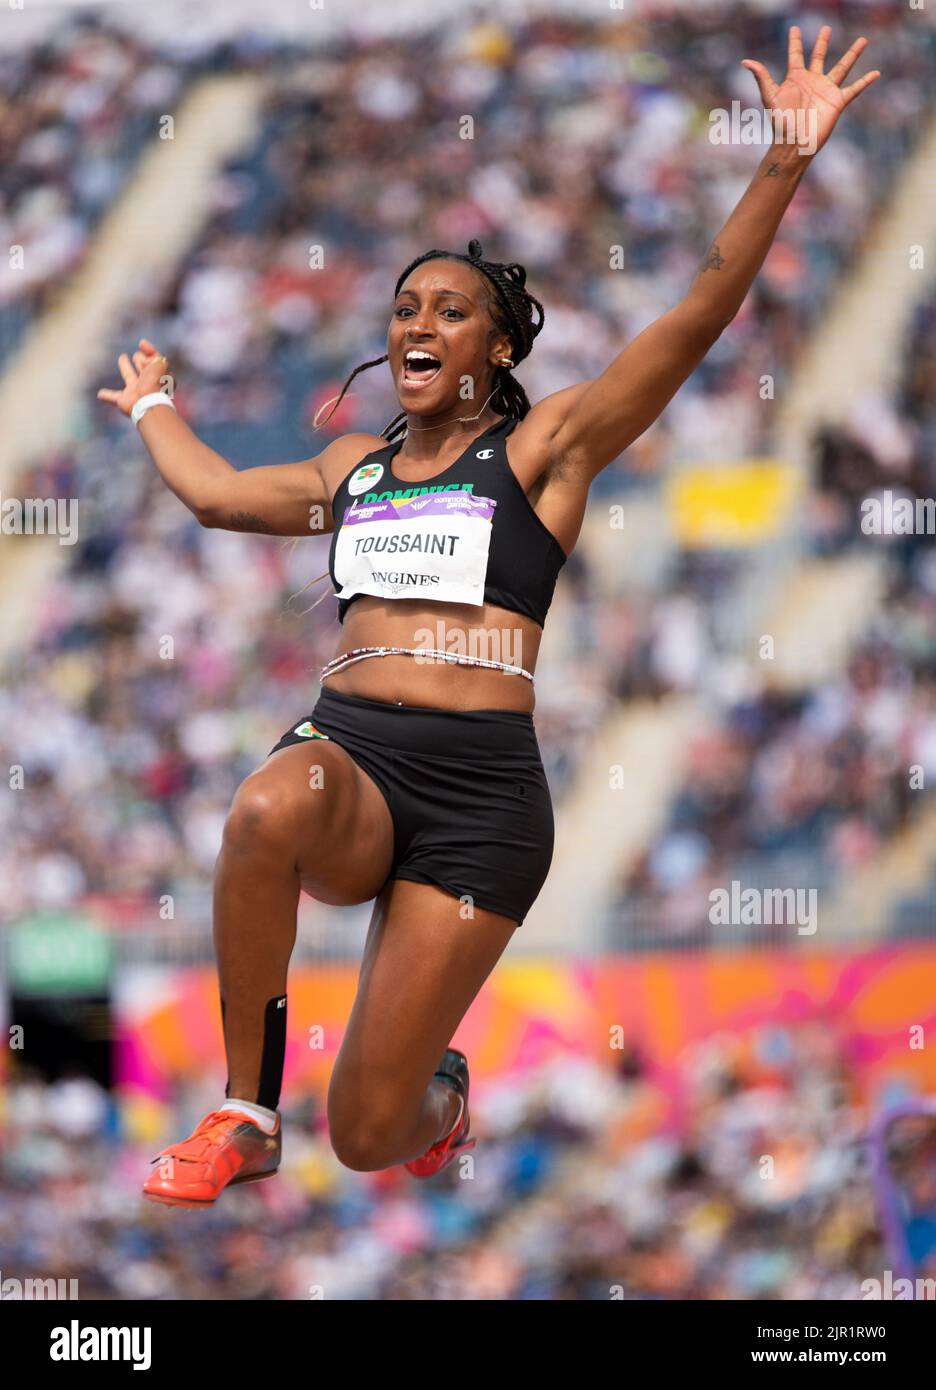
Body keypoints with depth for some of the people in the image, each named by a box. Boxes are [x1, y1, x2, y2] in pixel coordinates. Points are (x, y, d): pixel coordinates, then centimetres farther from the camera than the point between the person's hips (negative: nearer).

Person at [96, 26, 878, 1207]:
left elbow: (701, 313, -1)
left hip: (479, 791, -3)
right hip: (347, 752, 3)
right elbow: (217, 492, 43)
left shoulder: (545, 445, 9)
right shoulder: (353, 468, 23)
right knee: (267, 811, -40)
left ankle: (438, 1092, 34)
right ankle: (246, 1115, -24)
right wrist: (152, 408, 59)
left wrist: (785, 164, -11)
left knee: (367, 1137, -7)